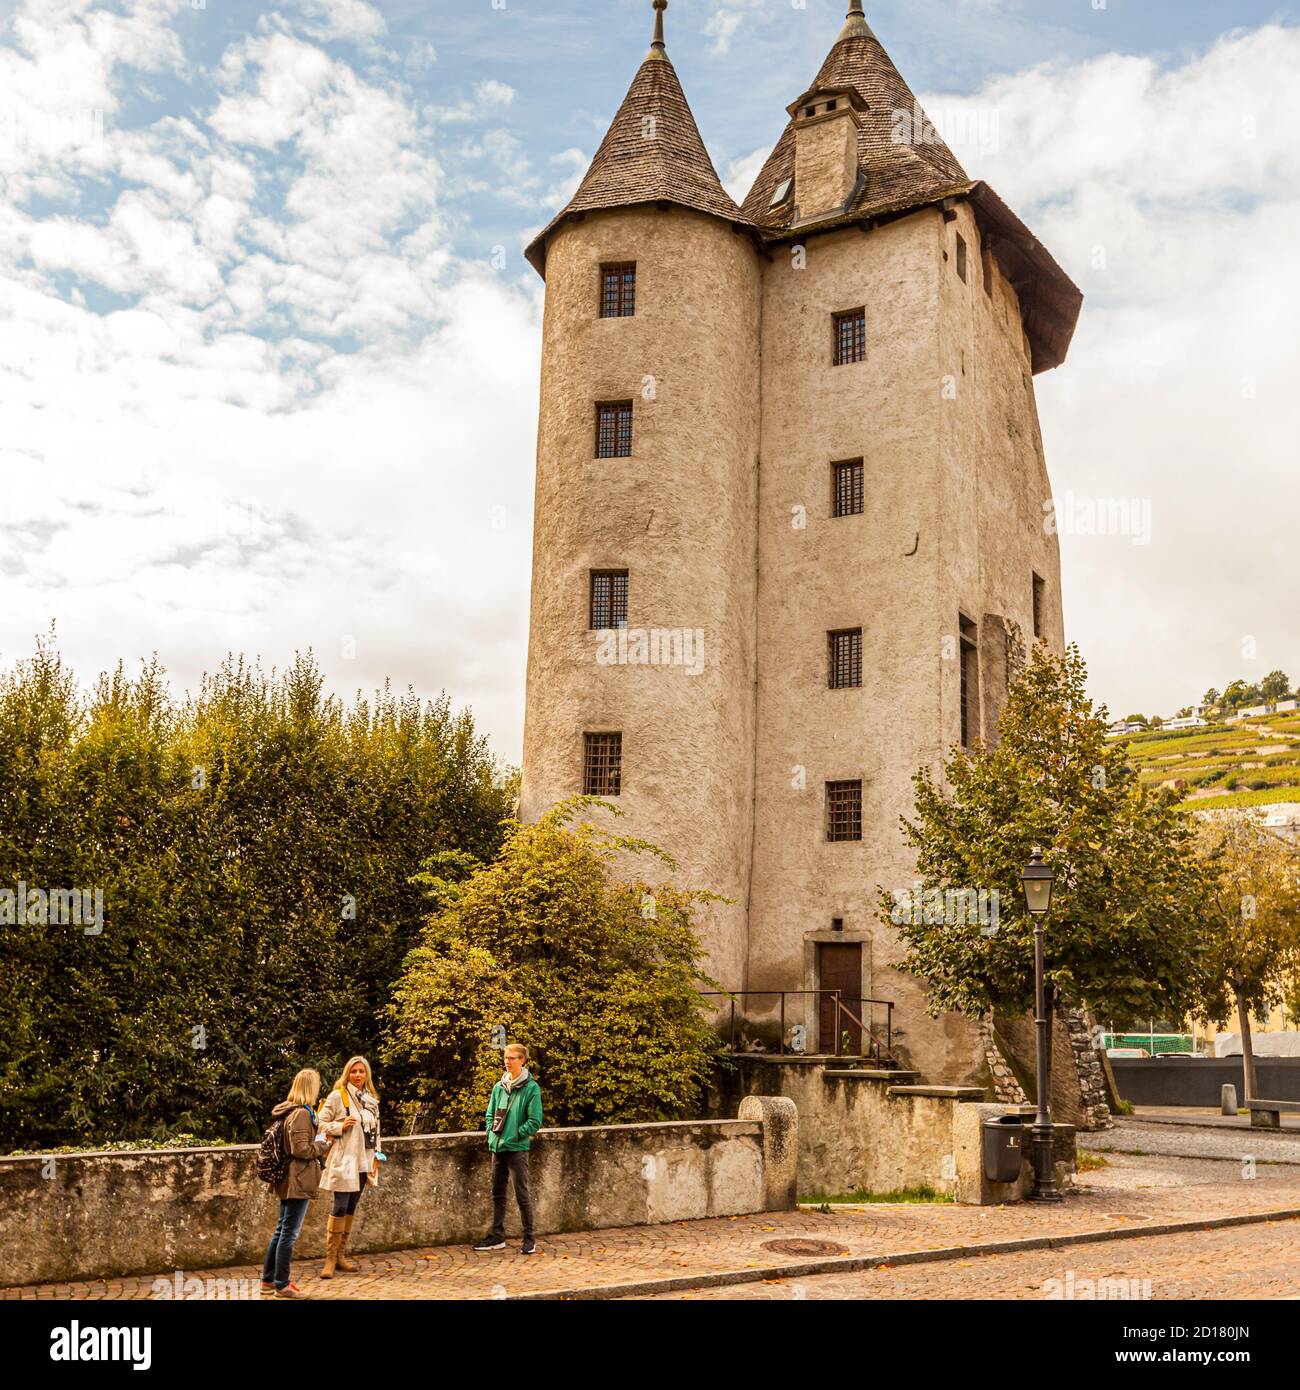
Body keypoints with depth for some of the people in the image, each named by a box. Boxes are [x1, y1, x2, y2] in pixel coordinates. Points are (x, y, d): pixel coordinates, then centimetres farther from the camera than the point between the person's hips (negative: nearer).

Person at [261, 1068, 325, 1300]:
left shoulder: (290, 1111, 11)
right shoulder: (302, 1114, -19)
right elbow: (301, 1149, -23)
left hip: (288, 1181, 10)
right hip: (298, 1182, -10)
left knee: (281, 1230, 17)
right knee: (289, 1233, -2)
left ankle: (268, 1280, 25)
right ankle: (282, 1286, 6)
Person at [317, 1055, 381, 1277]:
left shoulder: (372, 1100, 12)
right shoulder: (337, 1096, -6)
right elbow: (321, 1124, -5)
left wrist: (376, 1156, 10)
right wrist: (341, 1126, -19)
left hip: (362, 1161, 6)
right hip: (343, 1160, -6)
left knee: (351, 1208, 9)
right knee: (340, 1208, -10)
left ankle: (341, 1255, 17)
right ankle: (330, 1258, -2)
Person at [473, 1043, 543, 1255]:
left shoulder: (531, 1088, -8)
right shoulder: (499, 1087, 11)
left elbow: (535, 1122, -11)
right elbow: (490, 1115, 18)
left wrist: (514, 1135, -13)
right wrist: (492, 1135, 3)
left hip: (517, 1149, -6)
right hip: (497, 1148, 6)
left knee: (522, 1194, -1)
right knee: (498, 1194, 13)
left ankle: (529, 1239, 8)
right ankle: (497, 1236, 22)